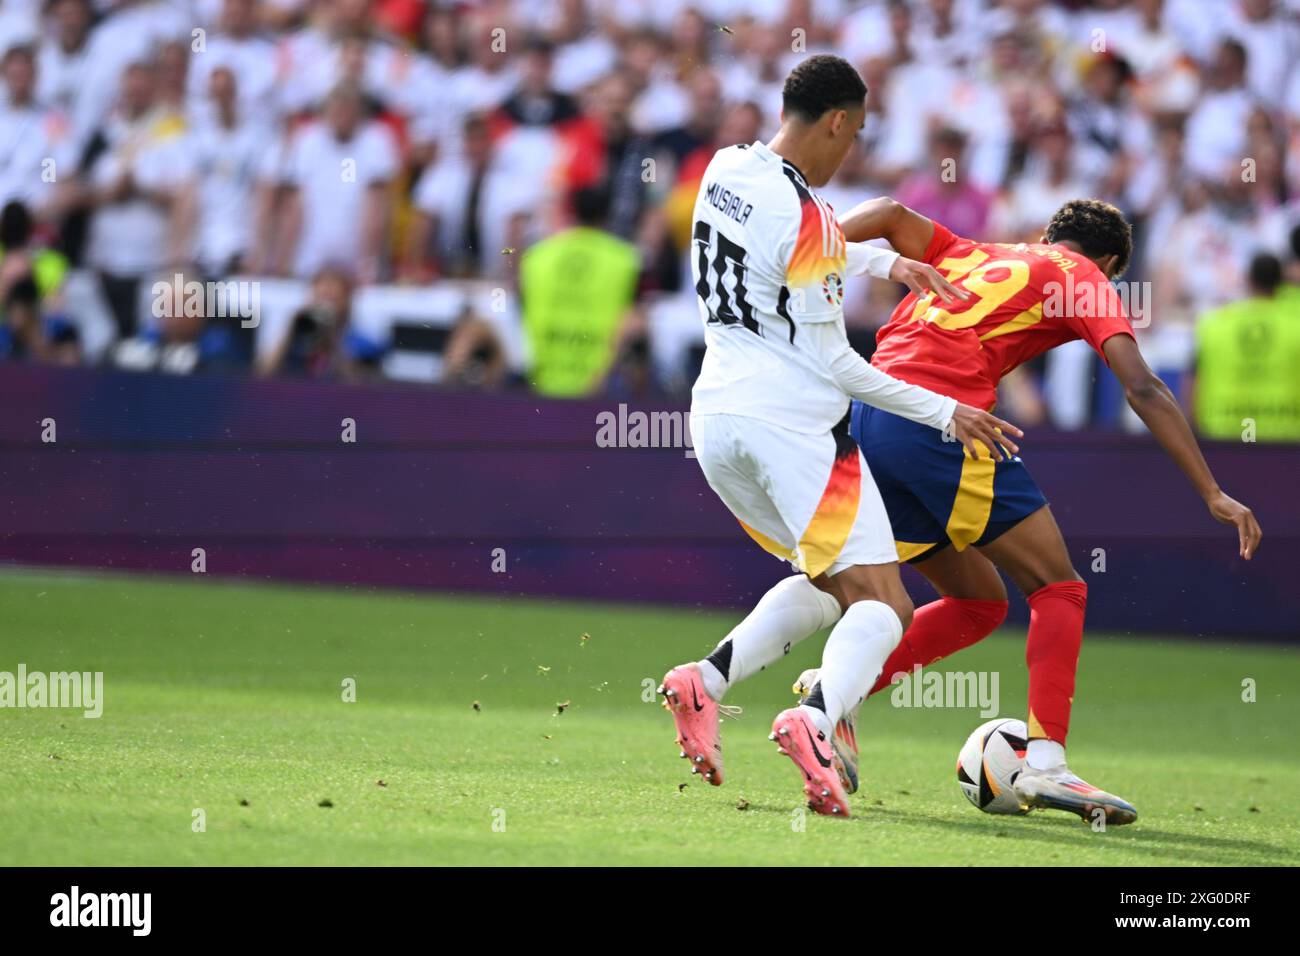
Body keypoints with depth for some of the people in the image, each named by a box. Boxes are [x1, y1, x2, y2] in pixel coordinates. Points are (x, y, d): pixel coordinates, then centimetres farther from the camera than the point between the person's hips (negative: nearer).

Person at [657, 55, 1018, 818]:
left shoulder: (725, 171, 7)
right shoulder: (806, 217, -15)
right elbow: (829, 362, -11)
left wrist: (884, 261, 22)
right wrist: (944, 412, -5)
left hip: (716, 417, 8)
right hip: (795, 420, -8)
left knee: (826, 584, 23)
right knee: (882, 606, -7)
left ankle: (707, 679, 5)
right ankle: (819, 718, -34)